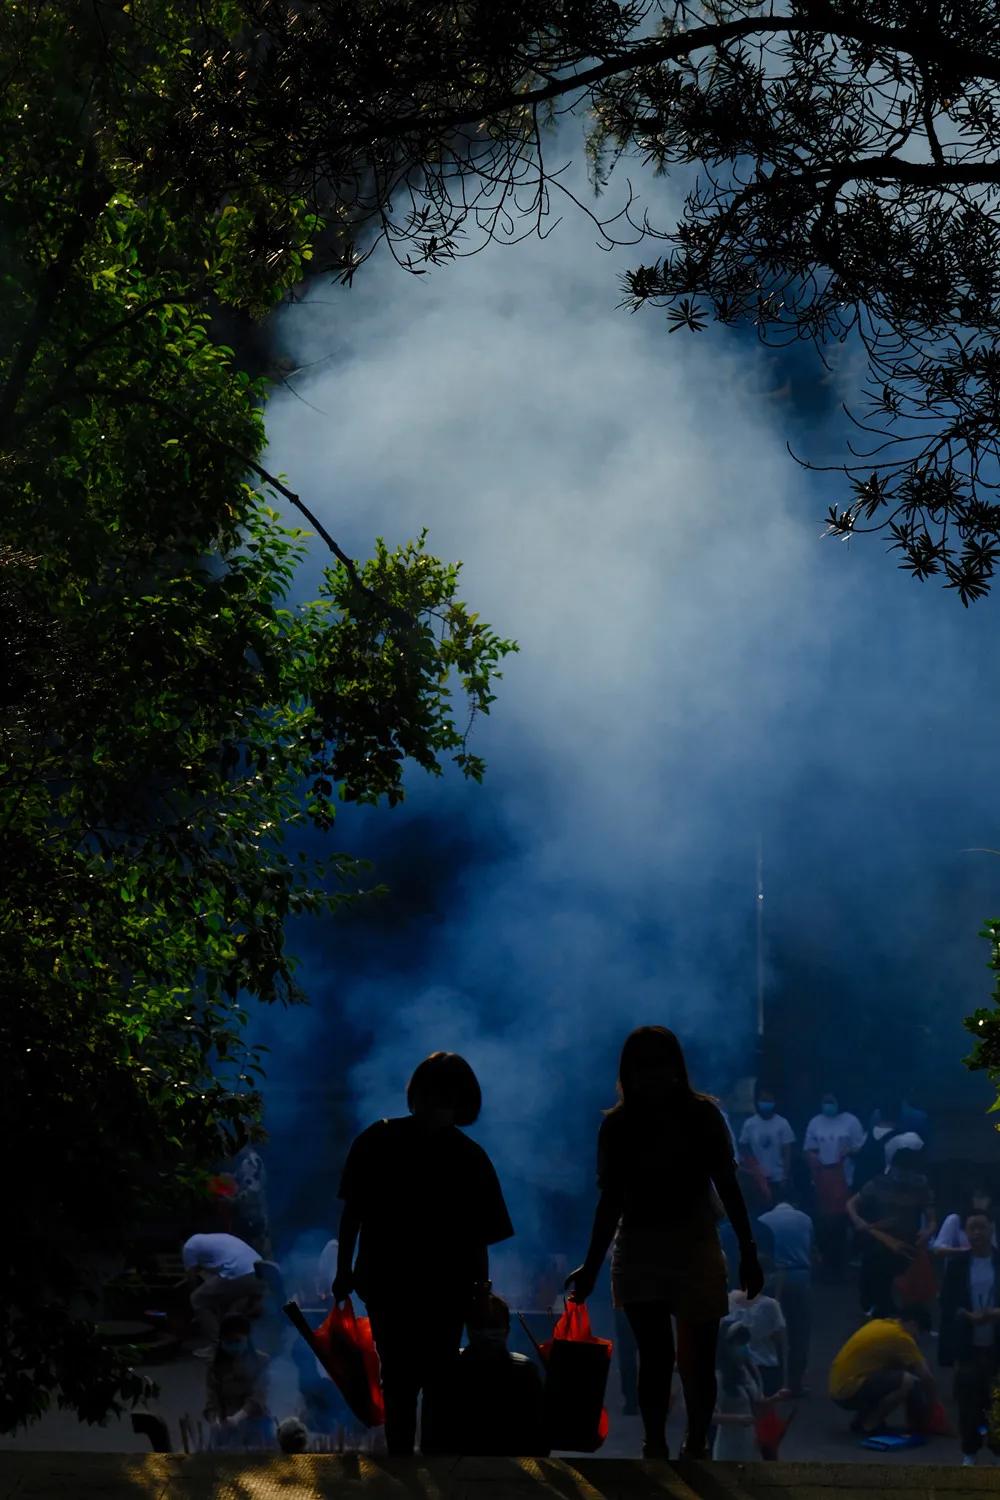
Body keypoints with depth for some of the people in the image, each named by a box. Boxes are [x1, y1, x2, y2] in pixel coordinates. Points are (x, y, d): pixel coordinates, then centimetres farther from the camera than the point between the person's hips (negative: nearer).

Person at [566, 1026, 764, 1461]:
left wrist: (748, 1252, -3)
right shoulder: (617, 1125, 0)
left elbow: (727, 1187, -1)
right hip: (639, 1253, 1)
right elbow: (611, 1201, 4)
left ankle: (696, 1448, 10)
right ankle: (654, 1450, 2)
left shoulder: (702, 1115, -2)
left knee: (698, 1358, 1)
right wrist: (591, 1267, 2)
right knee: (655, 1356, -2)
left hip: (695, 1249, -1)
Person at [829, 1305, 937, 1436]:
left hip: (839, 1387, 9)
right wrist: (931, 1404, 9)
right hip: (850, 1390, -9)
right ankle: (869, 1425, -7)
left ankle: (861, 1420, 16)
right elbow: (925, 1376, -5)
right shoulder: (900, 1337, -10)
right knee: (907, 1381, -20)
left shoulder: (880, 1325, 16)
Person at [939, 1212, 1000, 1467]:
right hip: (966, 1344, 1)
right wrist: (968, 1316, -17)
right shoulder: (957, 1264, 2)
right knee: (968, 1399, 5)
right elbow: (947, 1303, 0)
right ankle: (969, 1452, 17)